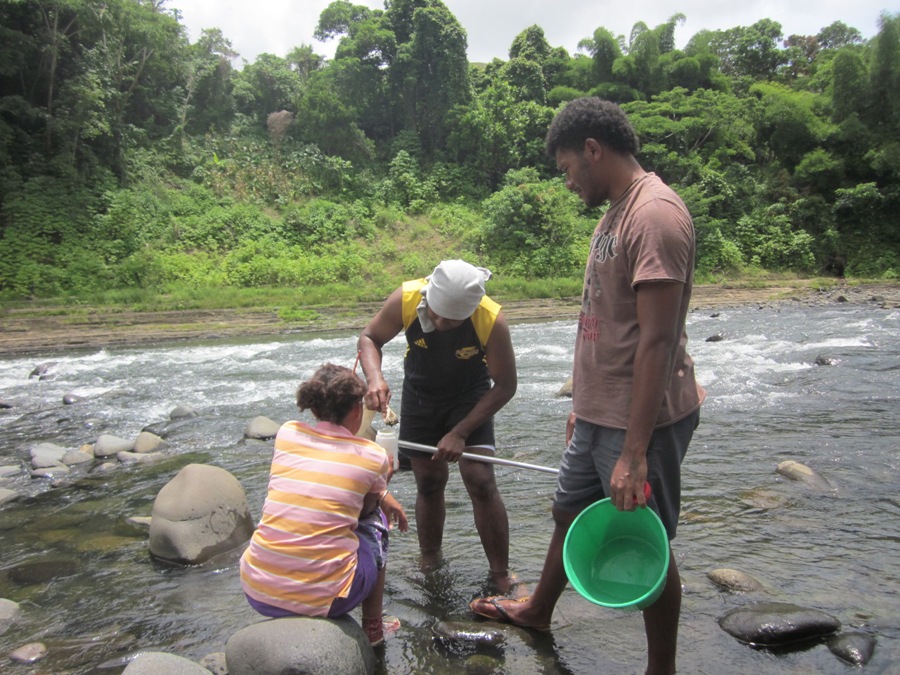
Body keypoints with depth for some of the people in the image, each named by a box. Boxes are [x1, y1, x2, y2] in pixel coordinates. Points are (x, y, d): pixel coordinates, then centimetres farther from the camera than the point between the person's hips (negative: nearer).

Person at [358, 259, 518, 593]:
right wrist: (374, 378, -32)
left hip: (470, 395, -2)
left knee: (480, 481, -13)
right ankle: (429, 565, 30)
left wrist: (460, 432, -24)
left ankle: (501, 578, 4)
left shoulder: (491, 320, -32)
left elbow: (505, 386, -20)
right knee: (428, 483, 7)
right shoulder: (406, 298, -28)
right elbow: (369, 337, -10)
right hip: (420, 394, 2)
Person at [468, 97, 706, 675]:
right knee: (570, 514, 25)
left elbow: (658, 341, -25)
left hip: (641, 421, -10)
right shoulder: (617, 212, 12)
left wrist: (634, 452, -25)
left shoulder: (655, 214, -20)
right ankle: (538, 610, 48)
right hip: (600, 413, 10)